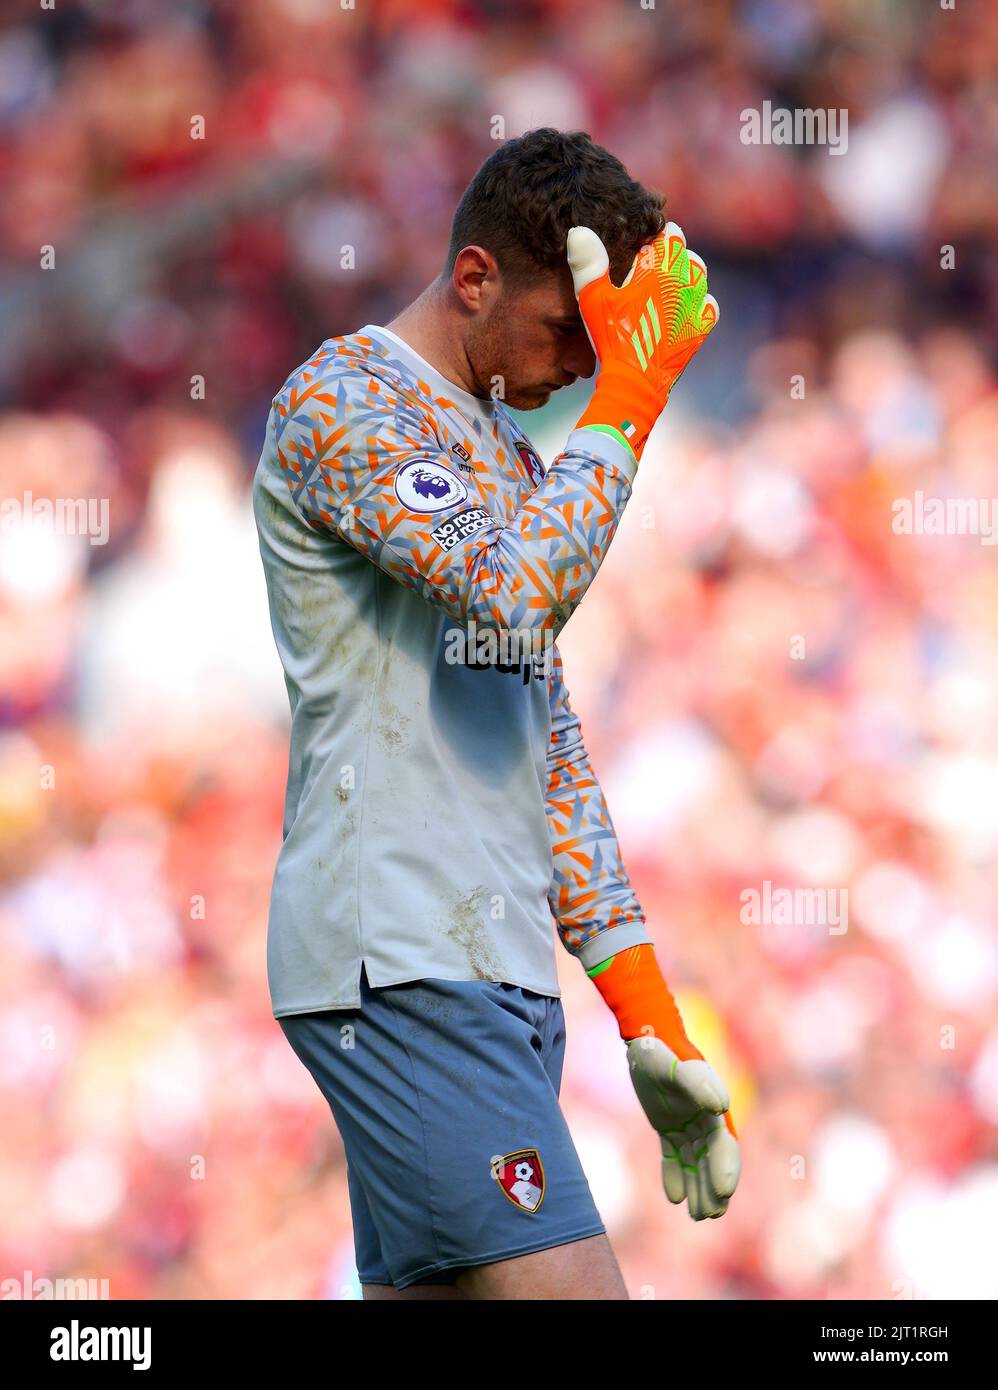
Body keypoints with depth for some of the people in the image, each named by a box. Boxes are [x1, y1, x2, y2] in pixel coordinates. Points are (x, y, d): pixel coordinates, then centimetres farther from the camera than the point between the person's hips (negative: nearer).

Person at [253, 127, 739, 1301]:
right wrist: (628, 394, -12)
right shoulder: (343, 400, -5)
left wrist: (646, 1013, 17)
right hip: (397, 965, -9)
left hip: (496, 973, 9)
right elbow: (521, 591, -22)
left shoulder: (509, 455, 23)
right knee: (565, 1289, -18)